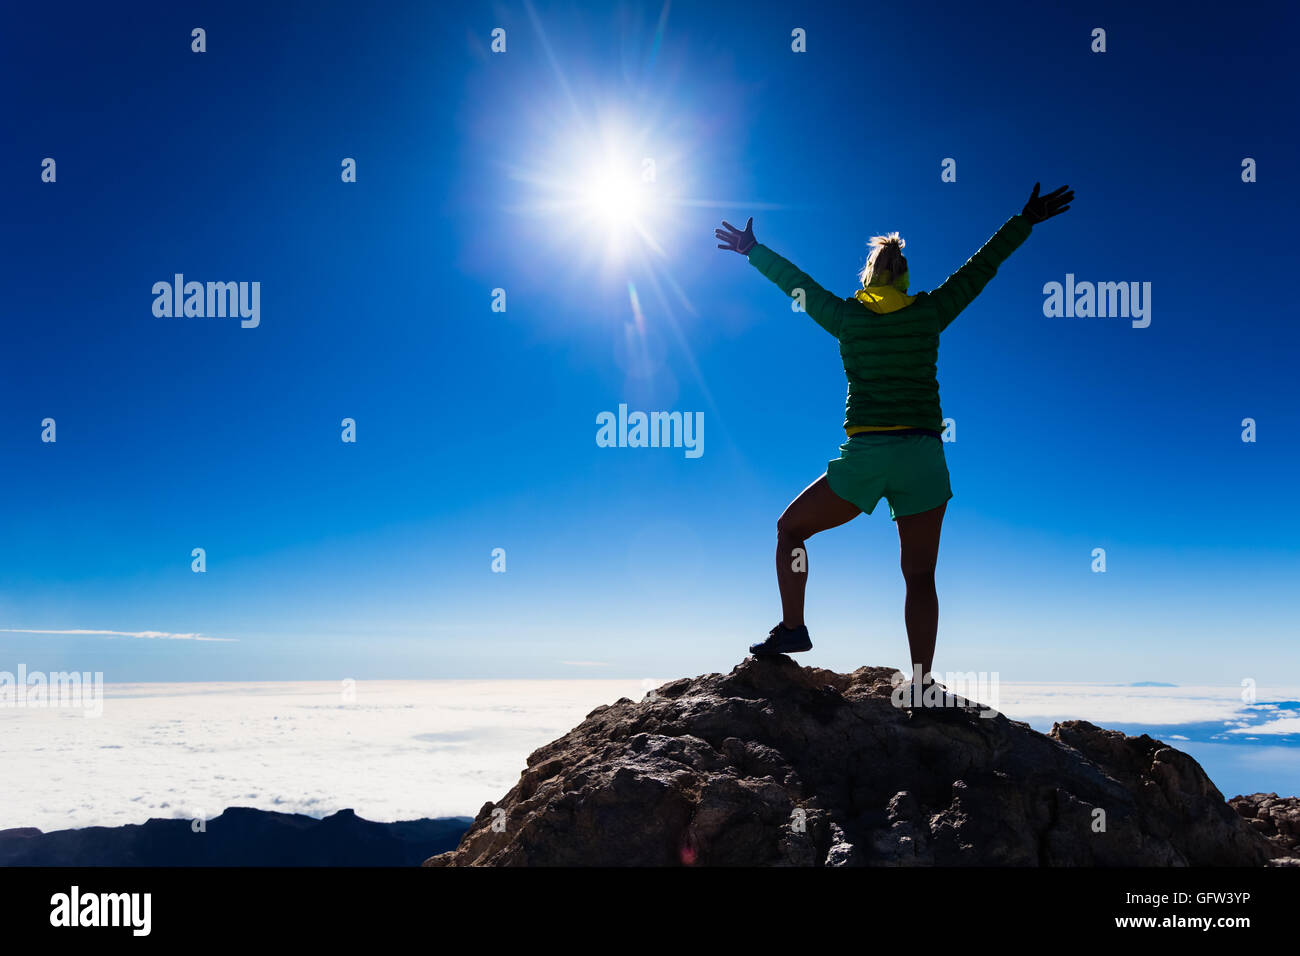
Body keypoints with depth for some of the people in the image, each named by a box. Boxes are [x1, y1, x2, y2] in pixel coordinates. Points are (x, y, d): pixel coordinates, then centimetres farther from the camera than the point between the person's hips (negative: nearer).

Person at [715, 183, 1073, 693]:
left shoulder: (847, 317, 5)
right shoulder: (929, 313, 5)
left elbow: (794, 281, 17)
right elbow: (979, 268, 12)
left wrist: (753, 251, 31)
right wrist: (1025, 221, 20)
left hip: (863, 458, -1)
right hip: (922, 457, 1)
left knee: (790, 527, 17)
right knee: (920, 575, 4)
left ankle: (792, 627, 5)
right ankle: (922, 684, 0)